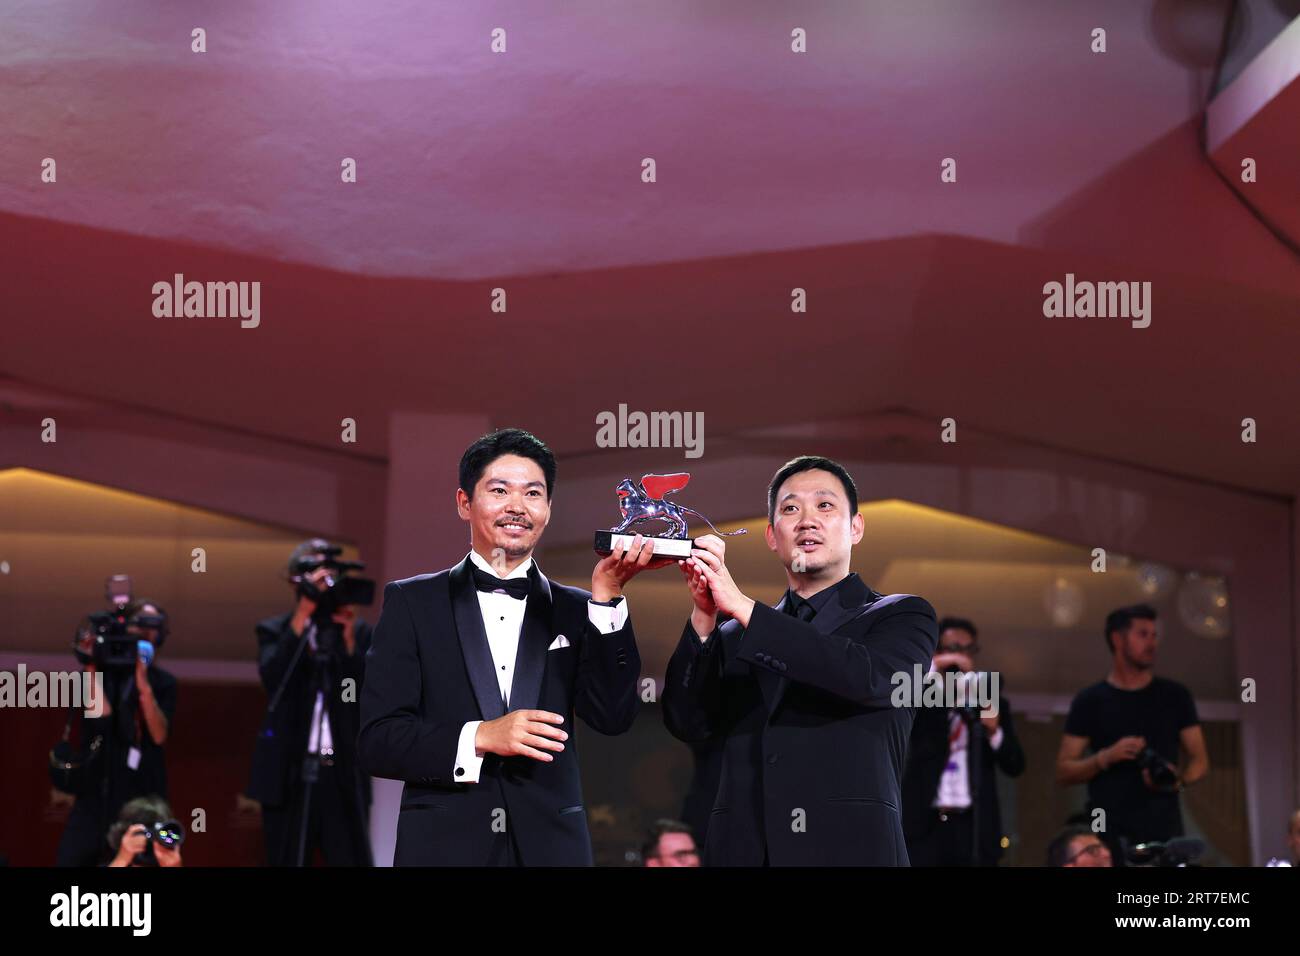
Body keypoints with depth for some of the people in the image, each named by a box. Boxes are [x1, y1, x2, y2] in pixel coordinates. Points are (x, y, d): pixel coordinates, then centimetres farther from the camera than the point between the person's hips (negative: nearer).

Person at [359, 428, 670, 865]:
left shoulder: (574, 610, 6)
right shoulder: (412, 603, 2)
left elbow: (612, 718, -6)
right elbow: (377, 740, -4)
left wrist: (606, 593, -11)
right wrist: (479, 738, -17)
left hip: (550, 845, 2)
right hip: (444, 844, -2)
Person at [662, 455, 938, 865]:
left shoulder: (901, 617, 7)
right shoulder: (736, 635, 17)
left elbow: (866, 677, -13)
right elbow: (687, 723, 5)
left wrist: (742, 607, -13)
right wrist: (704, 616, -8)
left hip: (846, 847, -3)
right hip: (743, 850, 3)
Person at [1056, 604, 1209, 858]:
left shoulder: (1175, 696, 12)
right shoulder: (1090, 701, 6)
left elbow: (1200, 760, 13)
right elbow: (1063, 772, 4)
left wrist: (1179, 780, -9)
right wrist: (1106, 757, -13)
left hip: (1164, 830, 2)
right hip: (1109, 834, -2)